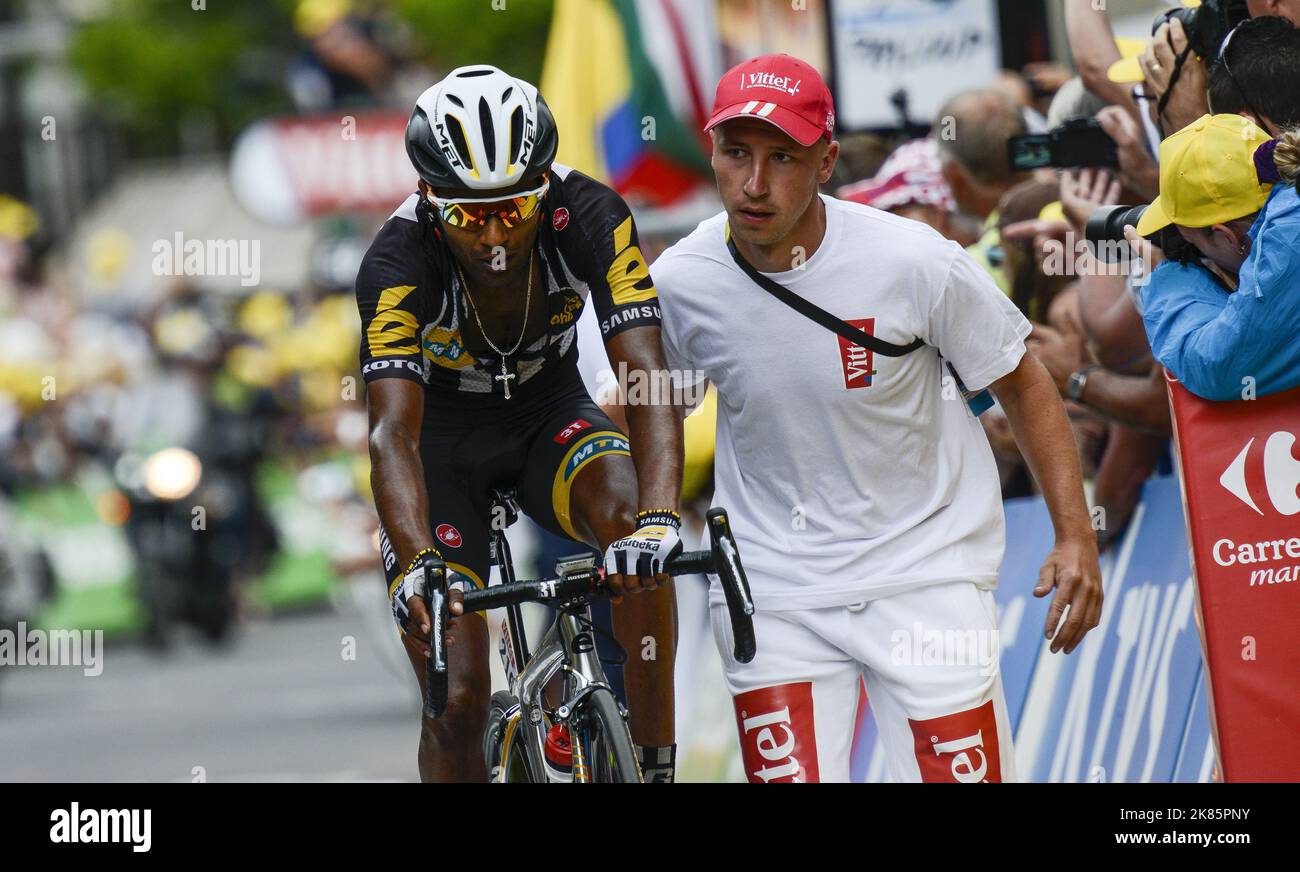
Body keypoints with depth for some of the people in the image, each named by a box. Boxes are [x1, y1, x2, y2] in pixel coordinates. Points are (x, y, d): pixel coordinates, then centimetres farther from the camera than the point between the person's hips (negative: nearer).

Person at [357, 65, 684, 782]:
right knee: (457, 699, -11)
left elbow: (646, 379, -37)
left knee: (628, 516, -33)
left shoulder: (591, 219, -29)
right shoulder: (397, 264, -32)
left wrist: (657, 517, -53)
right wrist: (415, 564, -59)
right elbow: (393, 432, -41)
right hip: (444, 443, -1)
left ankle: (656, 767, -23)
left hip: (550, 419, 1)